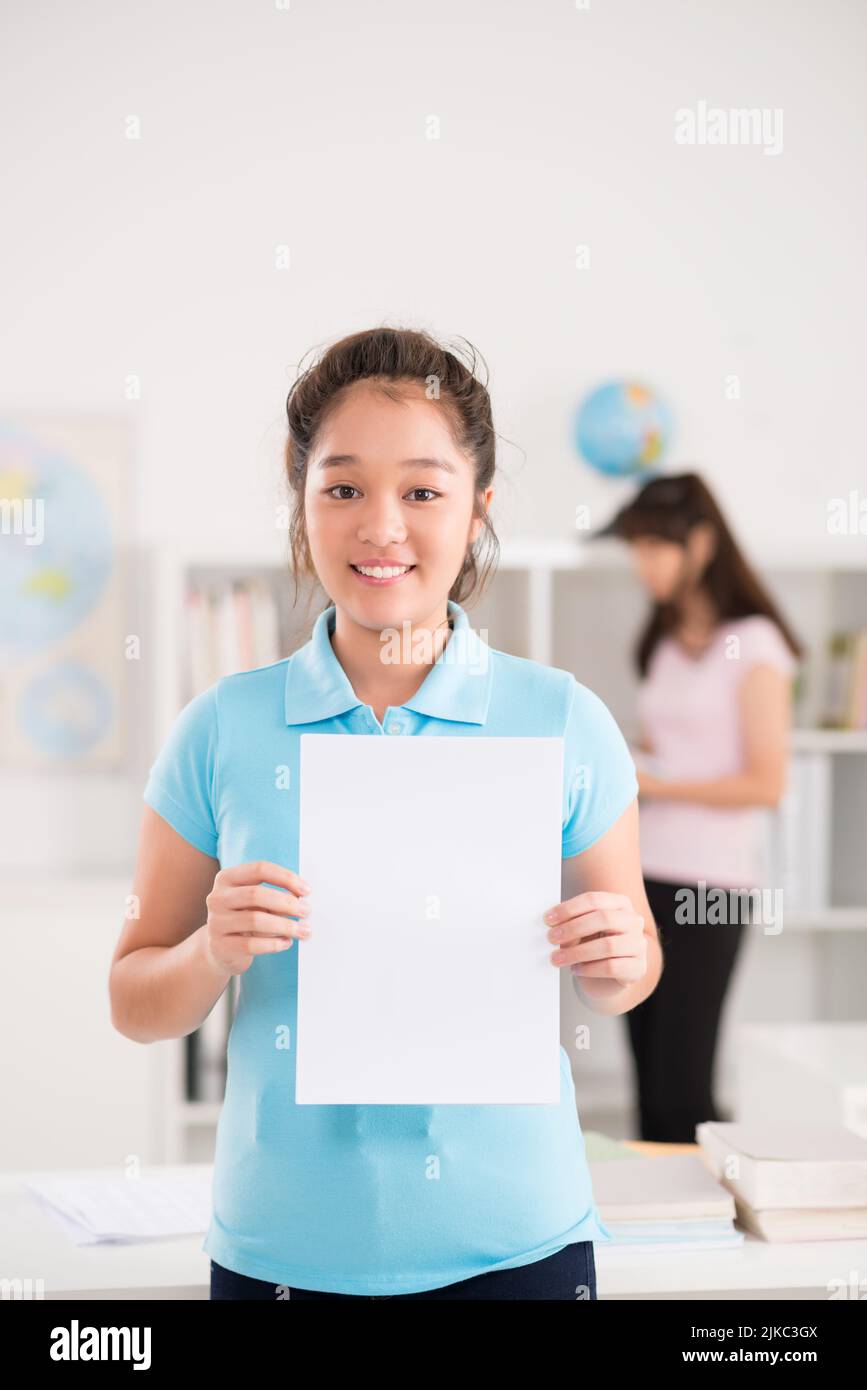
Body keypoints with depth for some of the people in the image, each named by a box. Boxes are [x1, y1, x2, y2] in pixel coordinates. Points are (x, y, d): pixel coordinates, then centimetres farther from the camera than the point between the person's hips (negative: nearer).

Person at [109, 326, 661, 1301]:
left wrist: (615, 961, -13)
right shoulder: (224, 730, -3)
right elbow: (135, 1006, 3)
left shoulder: (562, 721, -3)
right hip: (283, 1247, 0)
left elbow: (625, 980, 8)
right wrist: (213, 955, -17)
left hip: (515, 1241, 0)